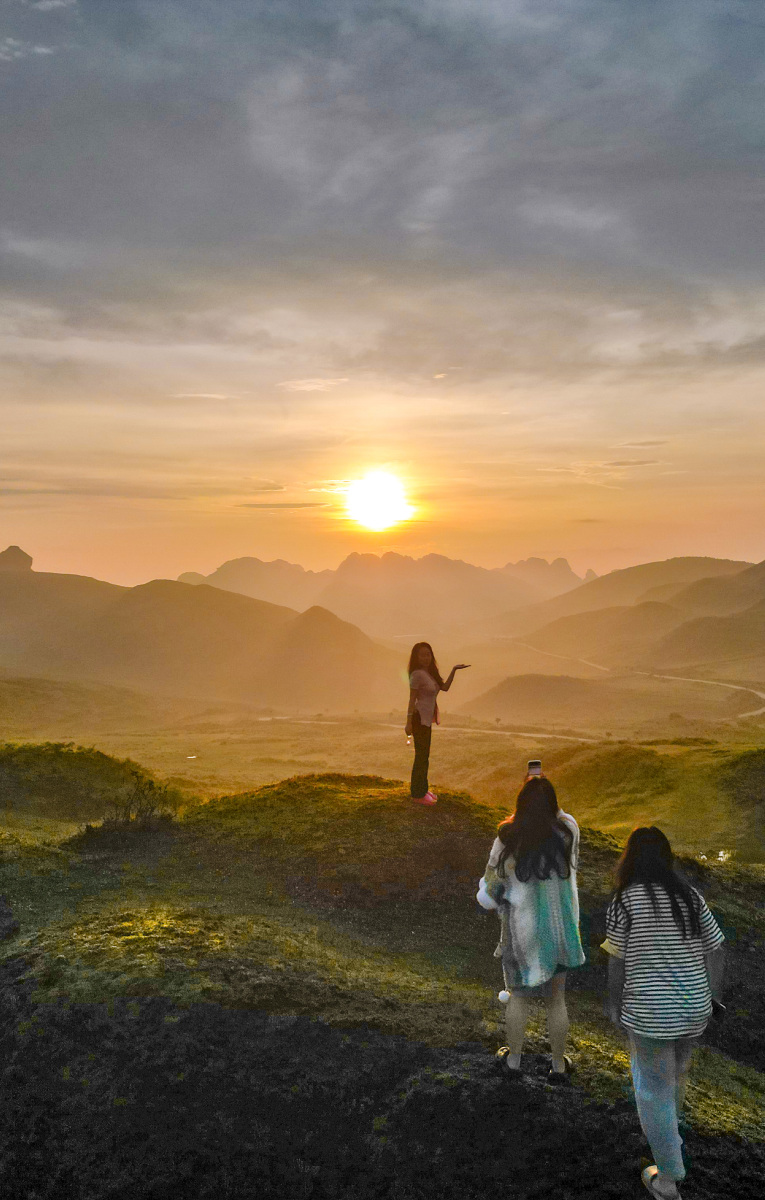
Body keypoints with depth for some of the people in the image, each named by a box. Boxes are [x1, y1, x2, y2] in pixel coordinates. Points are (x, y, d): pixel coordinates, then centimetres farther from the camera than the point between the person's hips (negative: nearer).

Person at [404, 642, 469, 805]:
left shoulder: (430, 672, 11)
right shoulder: (417, 674, -16)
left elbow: (445, 687, 10)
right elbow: (412, 699, -17)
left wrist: (454, 670, 4)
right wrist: (409, 722, -17)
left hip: (427, 719, 9)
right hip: (419, 718, -9)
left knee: (424, 755, 18)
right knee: (421, 756, -2)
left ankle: (423, 789, 30)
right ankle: (418, 794, 7)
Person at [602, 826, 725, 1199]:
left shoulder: (625, 900, -15)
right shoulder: (690, 896, -2)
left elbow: (617, 960, -11)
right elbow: (715, 951, 1)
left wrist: (614, 1004, 3)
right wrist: (711, 996, 13)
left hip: (649, 1011, -5)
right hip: (693, 1008, 5)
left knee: (654, 1089, 10)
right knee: (676, 1075, 28)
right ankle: (667, 1134, 52)